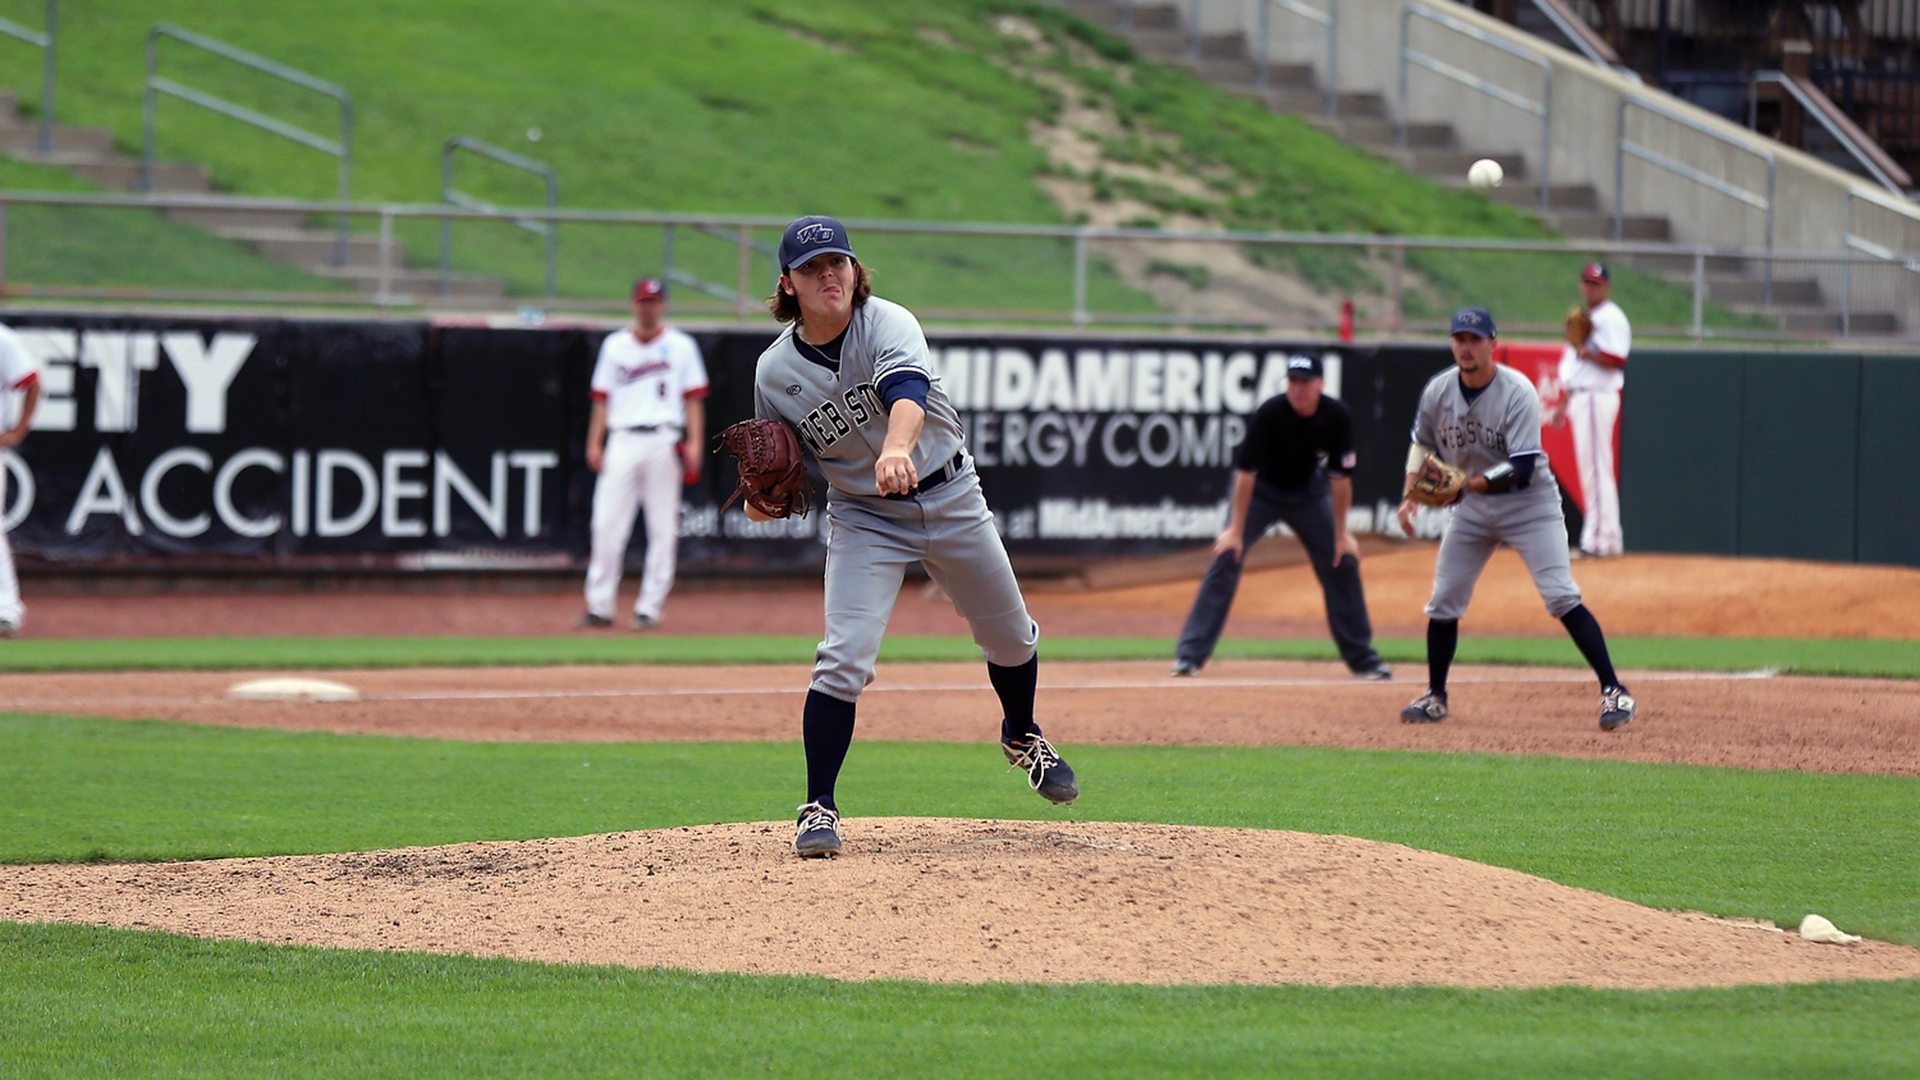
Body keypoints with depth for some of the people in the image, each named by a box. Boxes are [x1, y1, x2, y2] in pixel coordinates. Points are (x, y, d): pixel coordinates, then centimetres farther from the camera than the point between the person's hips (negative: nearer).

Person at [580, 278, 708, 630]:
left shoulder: (681, 347, 9)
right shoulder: (615, 346, 15)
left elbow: (693, 398, 5)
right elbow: (602, 399, 14)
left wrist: (695, 442, -7)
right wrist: (594, 443, 4)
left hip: (663, 441, -2)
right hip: (622, 440, 2)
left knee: (663, 528, -3)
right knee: (607, 525, -5)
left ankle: (650, 607, 2)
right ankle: (599, 606, -2)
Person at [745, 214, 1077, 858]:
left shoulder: (887, 324, -20)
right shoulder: (775, 371, -10)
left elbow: (907, 389, -42)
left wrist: (897, 447, -64)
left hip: (951, 500, 0)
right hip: (864, 518, 0)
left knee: (1011, 638, 15)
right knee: (845, 657, -18)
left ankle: (1022, 737, 46)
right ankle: (818, 808, -9)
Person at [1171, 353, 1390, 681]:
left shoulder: (1337, 417, -21)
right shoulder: (1270, 414, -29)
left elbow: (1340, 477, -14)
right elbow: (1246, 472, -26)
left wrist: (1341, 534, -12)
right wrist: (1236, 530, -27)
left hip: (1307, 491, 3)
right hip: (1260, 490, -3)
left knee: (1343, 562, -1)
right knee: (1227, 556, -18)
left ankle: (1361, 657, 13)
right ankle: (1190, 653, -16)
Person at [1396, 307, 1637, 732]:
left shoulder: (1517, 393, -22)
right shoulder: (1438, 391, -5)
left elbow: (1523, 469, -28)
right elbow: (1423, 444, 13)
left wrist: (1467, 484, -37)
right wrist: (1409, 496, 1)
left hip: (1529, 502, -5)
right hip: (1472, 506, 5)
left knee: (1561, 597, -16)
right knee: (1443, 602, 5)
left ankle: (1613, 692, -16)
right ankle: (1435, 696, 22)